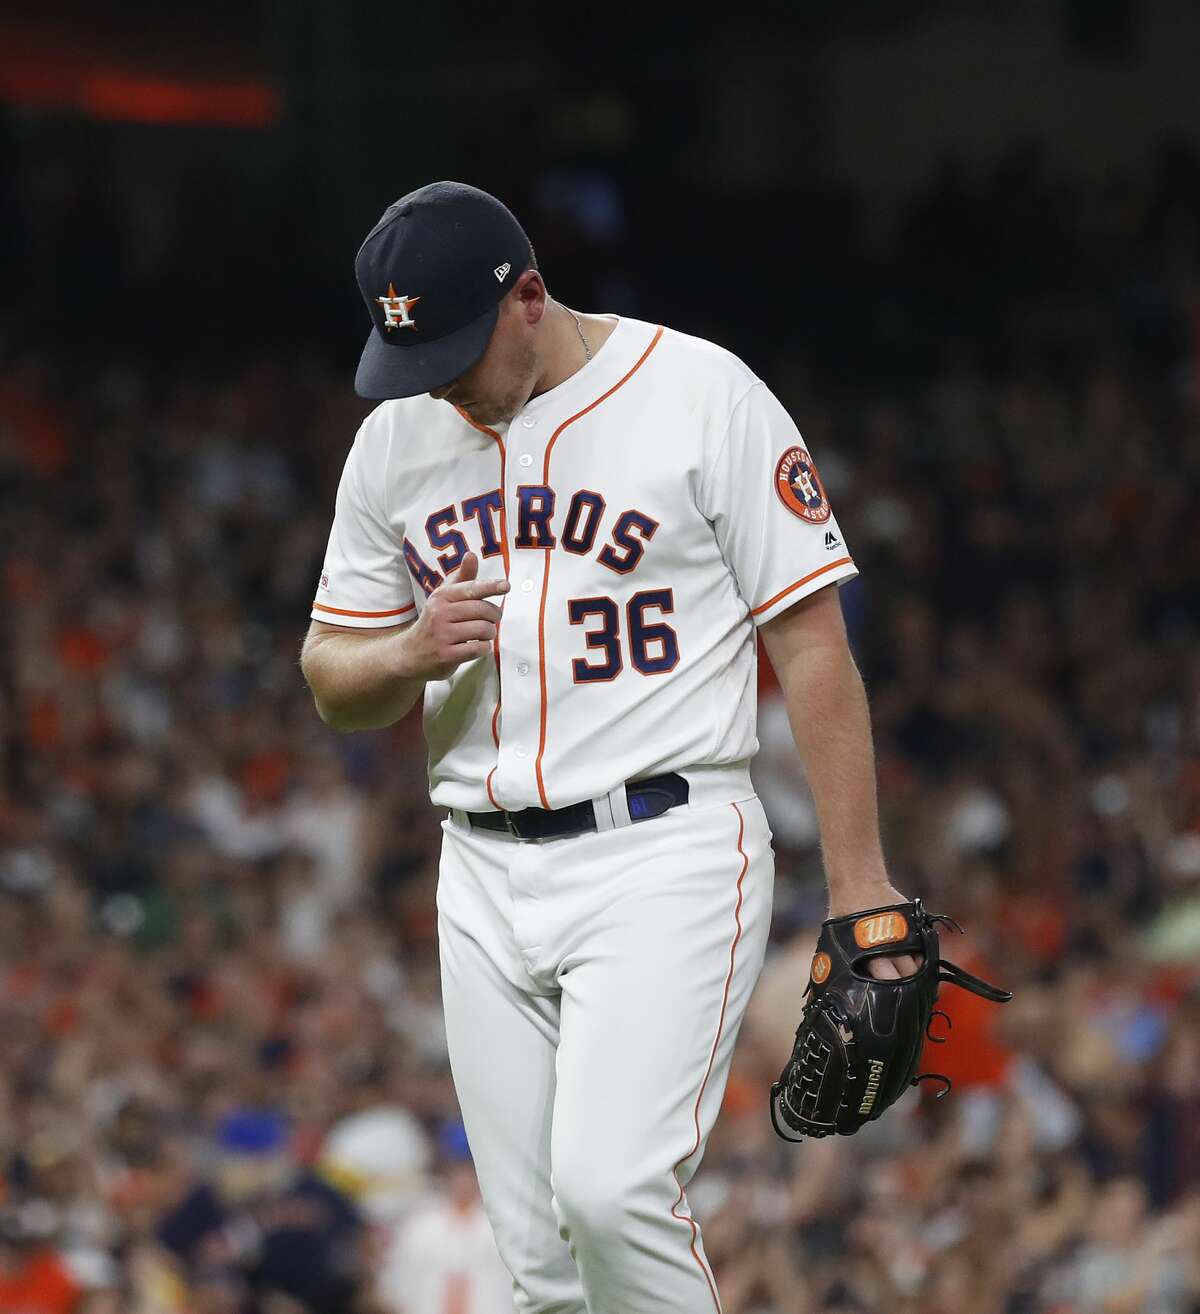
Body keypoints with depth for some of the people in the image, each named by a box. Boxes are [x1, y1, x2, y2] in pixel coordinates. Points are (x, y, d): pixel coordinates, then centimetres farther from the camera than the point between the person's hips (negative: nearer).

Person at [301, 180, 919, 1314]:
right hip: (486, 880, 6)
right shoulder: (394, 442, 10)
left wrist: (860, 891, -10)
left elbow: (811, 641, -5)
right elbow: (332, 683, 14)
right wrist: (412, 653, -11)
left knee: (610, 1189, -23)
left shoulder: (702, 395, -5)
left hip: (666, 857, -5)